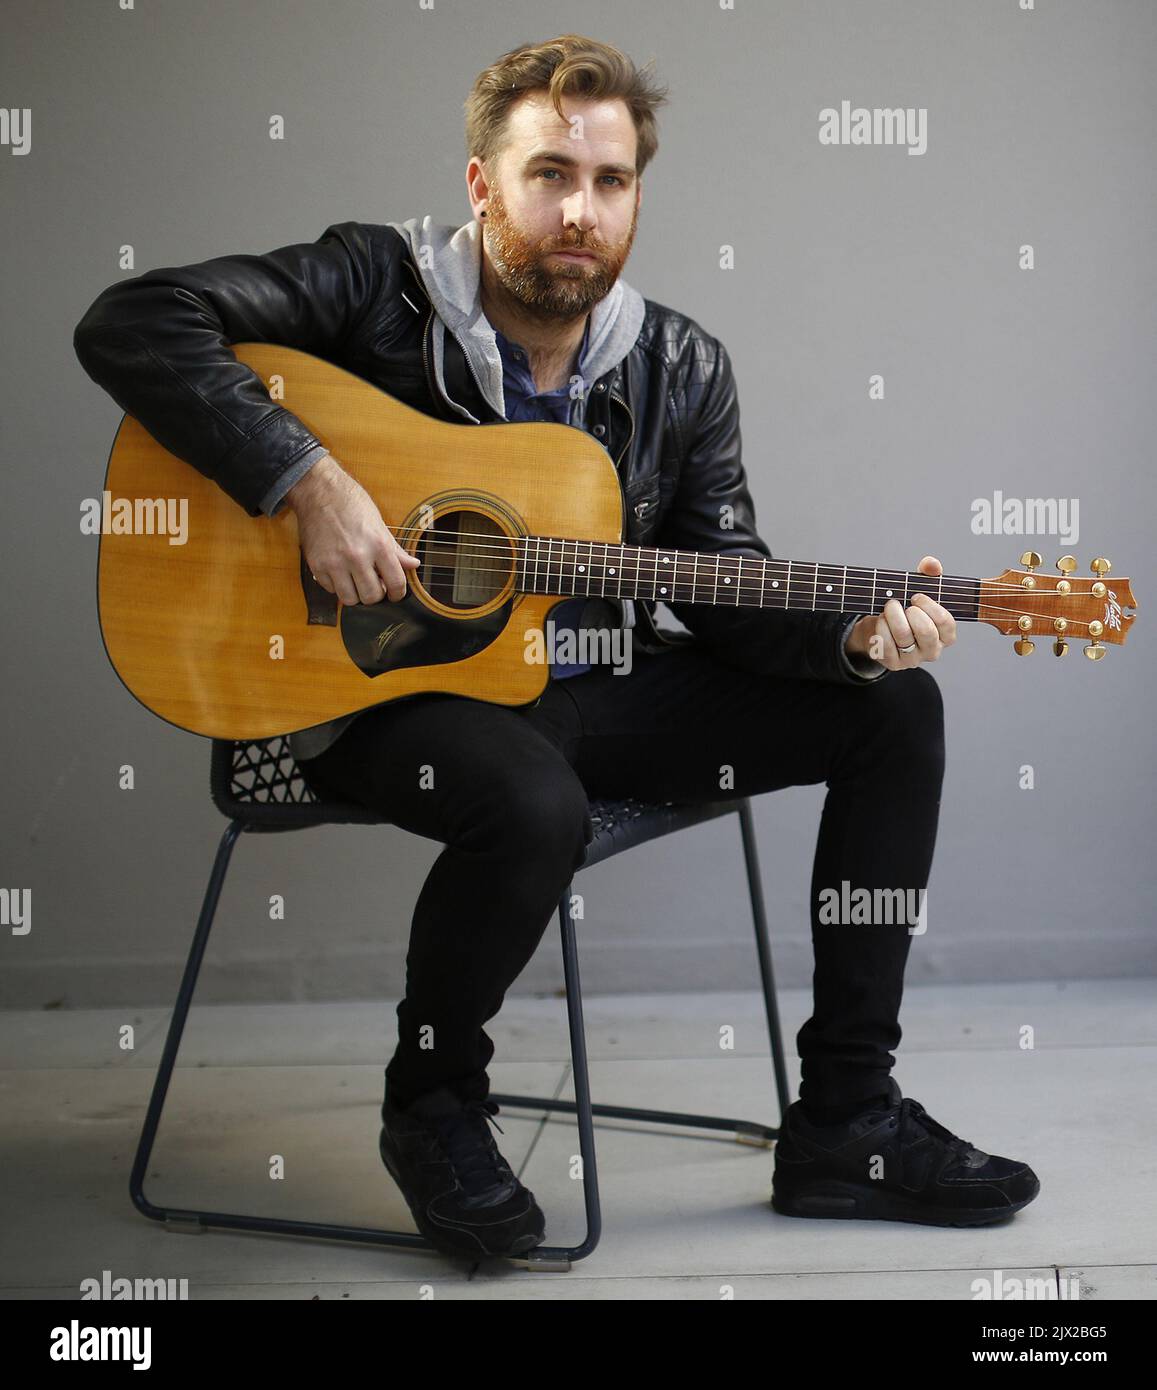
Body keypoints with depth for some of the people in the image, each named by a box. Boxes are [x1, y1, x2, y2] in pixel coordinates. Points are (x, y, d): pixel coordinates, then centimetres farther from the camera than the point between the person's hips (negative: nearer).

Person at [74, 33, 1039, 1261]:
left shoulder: (683, 371, 4)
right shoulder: (378, 285, -9)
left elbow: (723, 590, 6)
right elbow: (130, 323, -17)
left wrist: (854, 630, -15)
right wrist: (307, 481, -27)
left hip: (587, 691, 6)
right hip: (381, 690, -6)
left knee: (892, 708, -2)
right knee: (535, 803, -40)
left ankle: (843, 1124, 2)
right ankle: (431, 1103, -5)